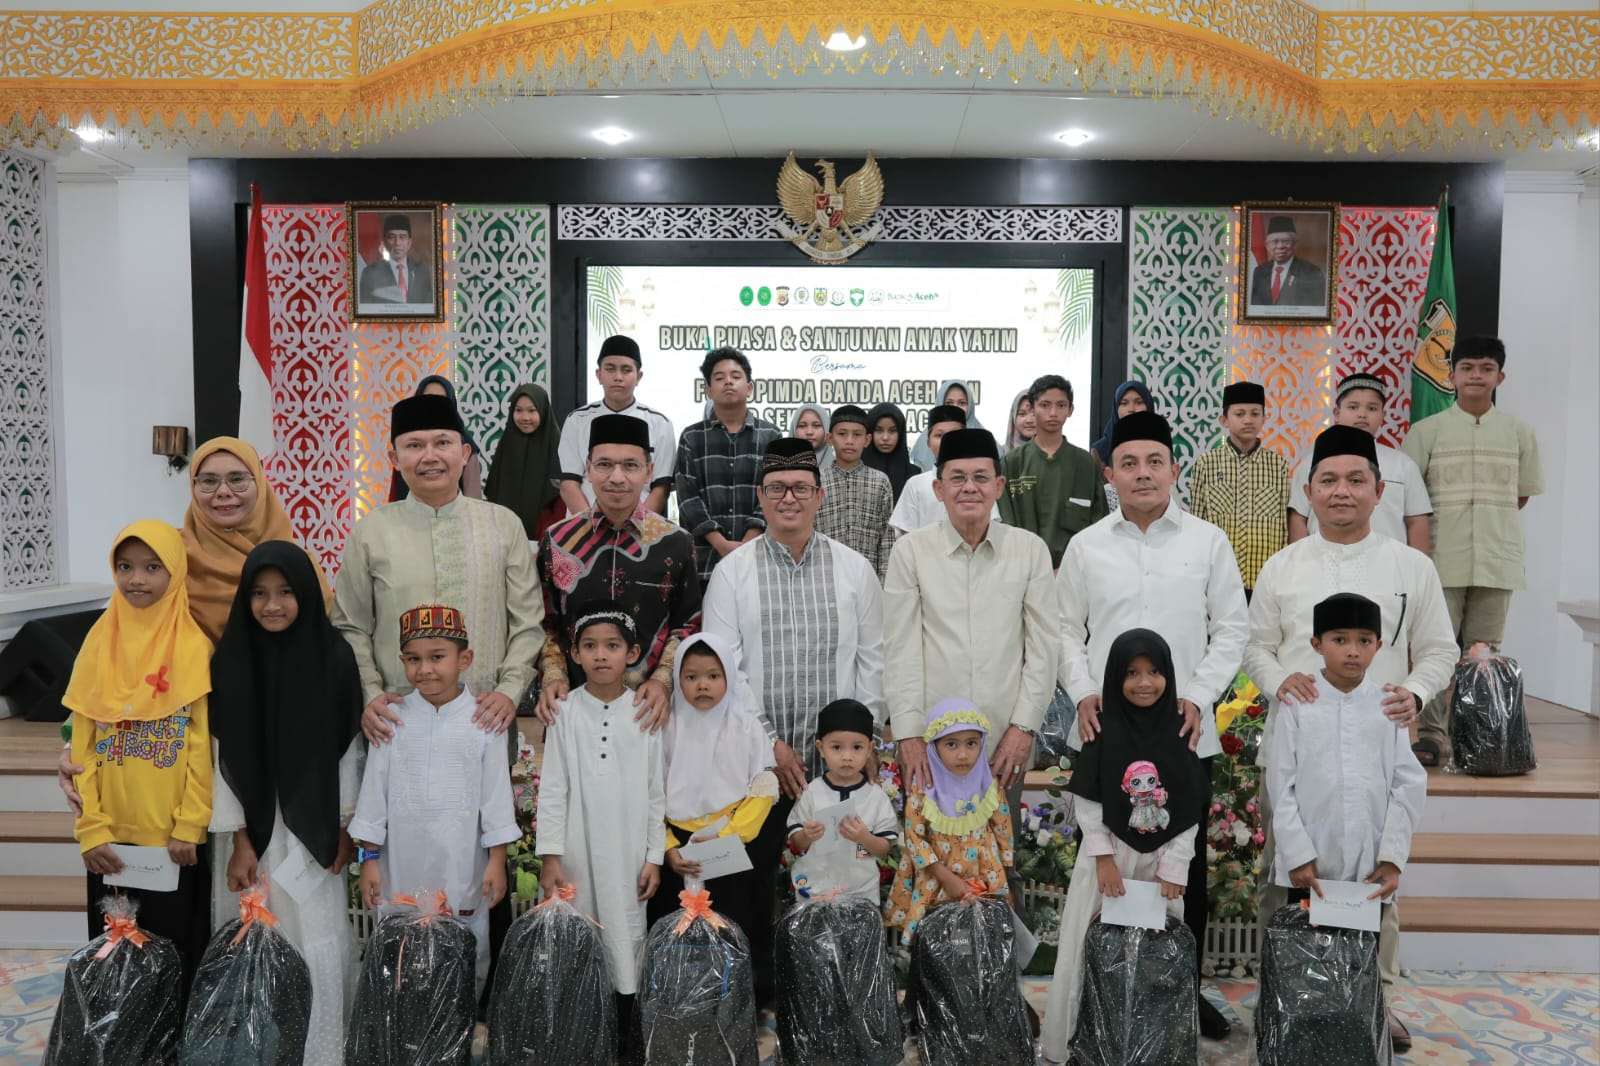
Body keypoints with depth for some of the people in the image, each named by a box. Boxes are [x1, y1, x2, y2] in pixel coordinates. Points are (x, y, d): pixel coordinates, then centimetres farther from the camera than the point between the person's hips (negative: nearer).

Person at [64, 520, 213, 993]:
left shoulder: (195, 648, -7)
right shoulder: (99, 644, 3)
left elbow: (203, 746, -7)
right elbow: (82, 747, 2)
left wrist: (190, 826, -11)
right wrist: (91, 829, -5)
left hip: (175, 836, -3)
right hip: (111, 836, 3)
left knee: (177, 952, 7)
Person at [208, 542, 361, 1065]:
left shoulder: (333, 656, -6)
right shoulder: (231, 661, -5)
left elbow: (348, 748, 0)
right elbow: (225, 757, -4)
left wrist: (346, 827, 0)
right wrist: (238, 841, -7)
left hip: (312, 823, 0)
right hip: (251, 823, 0)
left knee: (315, 939, 2)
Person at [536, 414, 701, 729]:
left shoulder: (676, 543, -3)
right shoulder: (557, 541, 0)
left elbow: (688, 625, 2)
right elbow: (546, 623, 8)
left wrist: (664, 680, -11)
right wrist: (553, 676, -6)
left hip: (651, 707, -1)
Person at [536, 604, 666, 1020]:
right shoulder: (565, 711, -2)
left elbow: (656, 791, 3)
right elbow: (552, 789, -1)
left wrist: (654, 856, 1)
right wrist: (550, 856, -5)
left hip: (629, 850, 0)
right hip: (578, 850, 0)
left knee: (626, 929, 5)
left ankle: (625, 1016, 18)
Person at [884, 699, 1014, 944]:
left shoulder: (989, 785, -7)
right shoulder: (923, 788, -15)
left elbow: (1003, 831, 5)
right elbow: (914, 837, -12)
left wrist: (1001, 877, 8)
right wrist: (947, 878, -16)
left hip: (984, 881, 2)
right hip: (934, 881, -2)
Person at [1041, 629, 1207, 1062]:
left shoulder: (1180, 732, -1)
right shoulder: (1104, 730, -5)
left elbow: (1191, 810, 0)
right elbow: (1086, 802, -5)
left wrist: (1174, 864, -6)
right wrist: (1104, 857, -11)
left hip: (1162, 858, 1)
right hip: (1107, 855, -1)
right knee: (1086, 951, 4)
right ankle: (1060, 1046, 15)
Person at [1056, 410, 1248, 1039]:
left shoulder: (1208, 542, 3)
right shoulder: (1086, 546, 5)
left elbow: (1232, 629, 4)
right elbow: (1066, 630, 9)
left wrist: (1199, 696, -7)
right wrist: (1082, 693, -5)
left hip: (1185, 732, 0)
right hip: (1103, 729, 1)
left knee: (1186, 862, 8)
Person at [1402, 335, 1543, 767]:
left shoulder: (1519, 432, 7)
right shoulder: (1427, 430, 1)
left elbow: (1522, 493, 16)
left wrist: (1493, 520, 7)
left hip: (1497, 560, 2)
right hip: (1442, 559, -2)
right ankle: (1432, 734, 3)